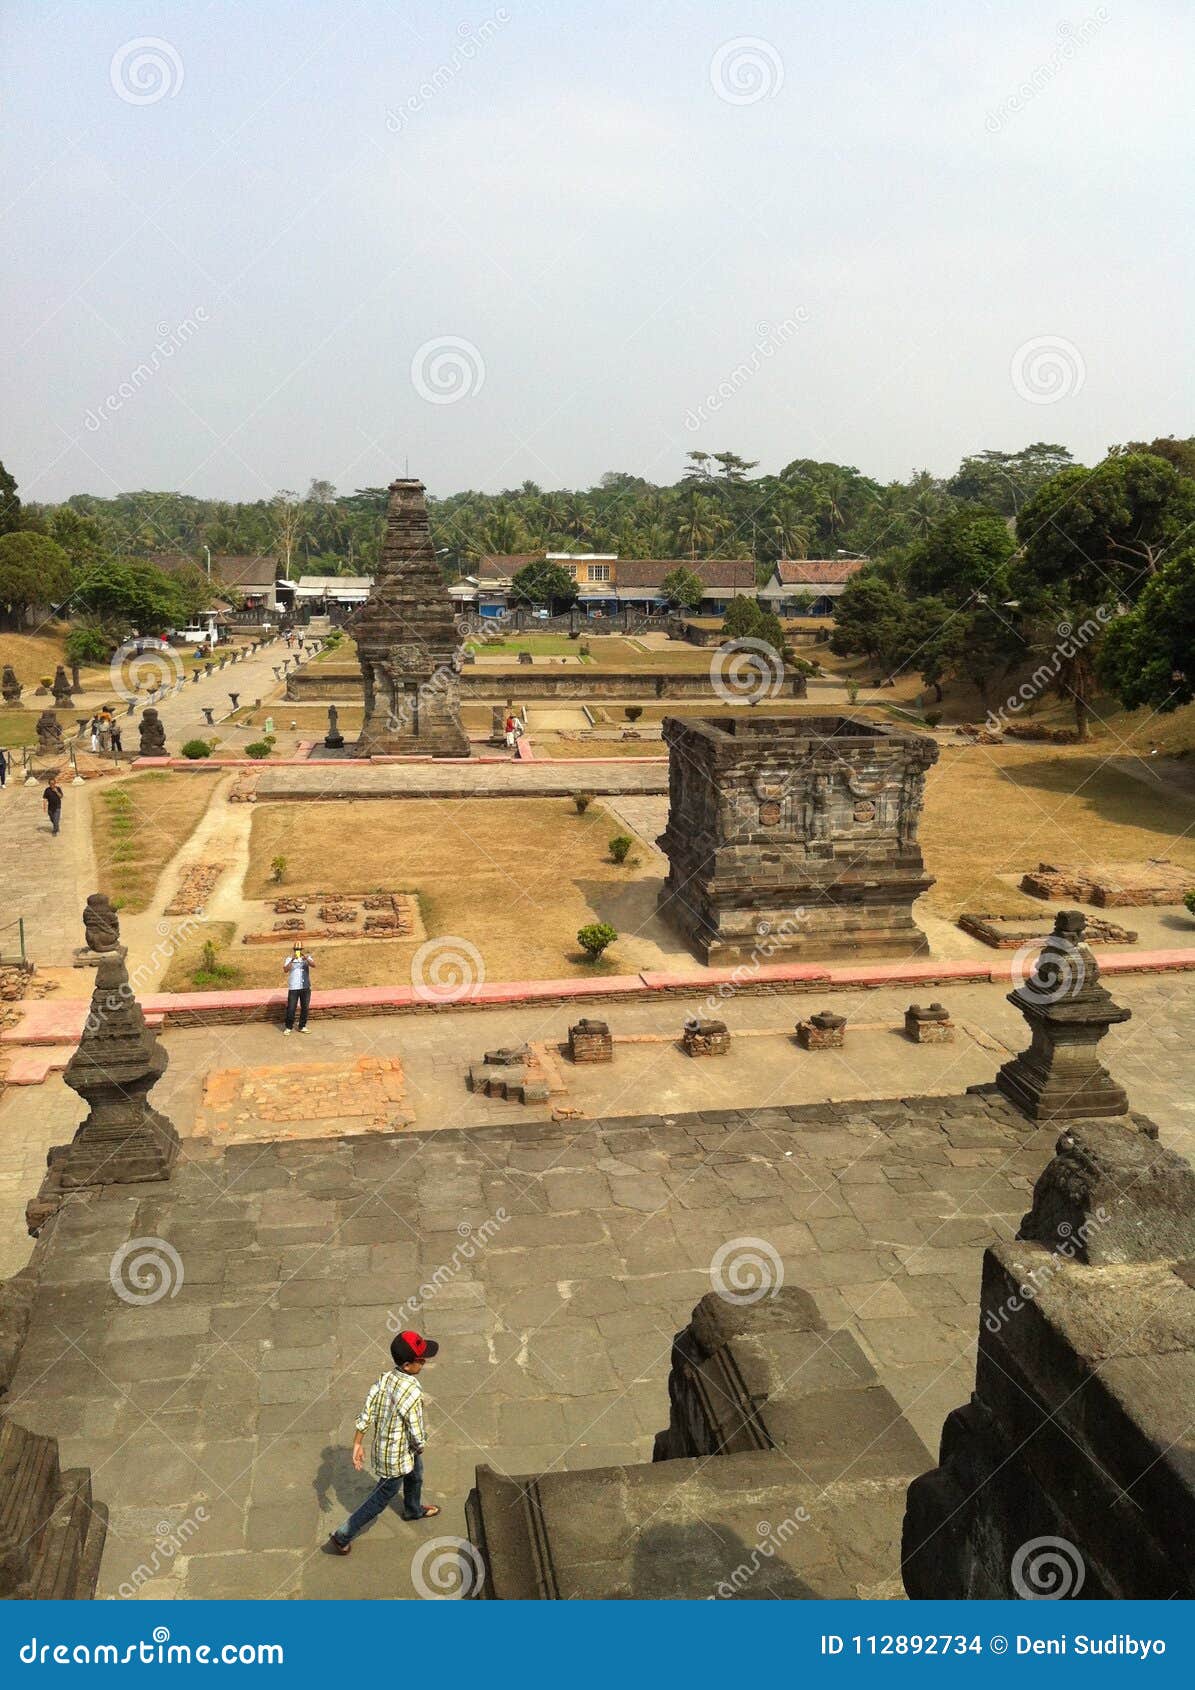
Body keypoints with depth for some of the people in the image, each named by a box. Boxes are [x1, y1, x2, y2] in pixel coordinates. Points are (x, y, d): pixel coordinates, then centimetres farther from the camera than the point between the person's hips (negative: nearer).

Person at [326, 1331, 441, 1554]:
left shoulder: (384, 1380, -14)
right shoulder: (412, 1394, -35)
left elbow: (366, 1415, -8)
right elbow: (417, 1436, -26)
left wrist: (357, 1444, 2)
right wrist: (420, 1448, -4)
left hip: (381, 1444, 8)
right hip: (397, 1457, -8)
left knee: (415, 1475, 33)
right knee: (381, 1498, 15)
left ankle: (413, 1510, 60)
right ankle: (342, 1538, 25)